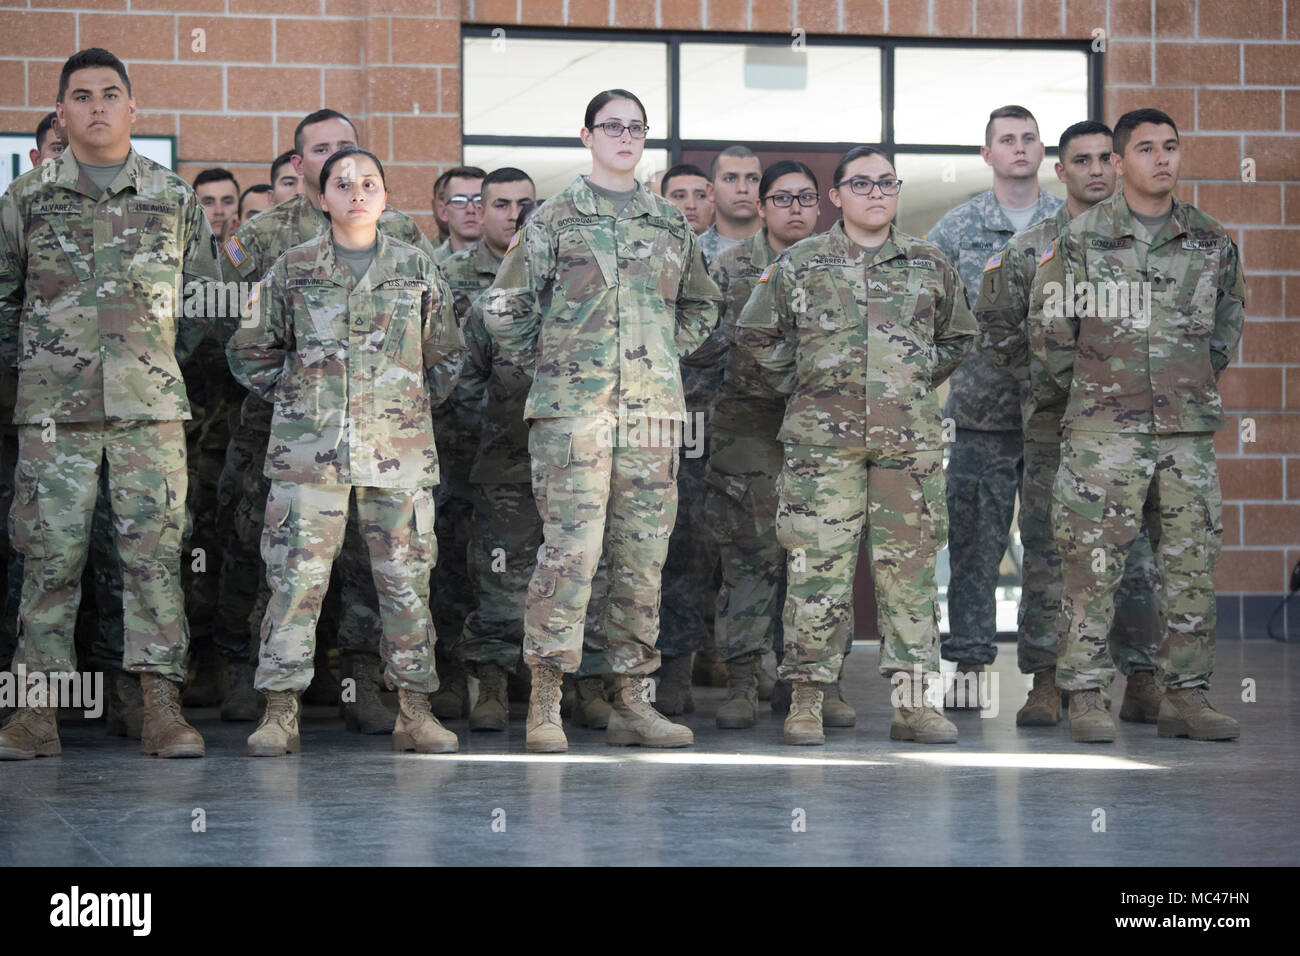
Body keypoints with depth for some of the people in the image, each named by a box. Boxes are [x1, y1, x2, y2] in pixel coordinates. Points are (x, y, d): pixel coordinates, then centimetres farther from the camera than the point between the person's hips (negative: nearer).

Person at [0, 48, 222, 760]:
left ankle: (161, 706, -4)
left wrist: (166, 356, 9)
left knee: (156, 551, -5)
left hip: (149, 406, 0)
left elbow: (206, 292, 16)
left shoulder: (174, 197, 9)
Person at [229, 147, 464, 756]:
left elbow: (447, 354, 20)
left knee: (407, 580, 1)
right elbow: (251, 351, 16)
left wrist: (415, 404, 12)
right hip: (309, 449, -1)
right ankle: (280, 712, -2)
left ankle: (414, 710, 8)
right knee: (296, 578, -5)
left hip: (399, 450, 1)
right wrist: (293, 399, 9)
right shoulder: (292, 270, 8)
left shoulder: (417, 271, 10)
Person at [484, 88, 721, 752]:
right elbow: (504, 308, 3)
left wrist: (665, 355, 15)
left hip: (653, 410, 5)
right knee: (570, 549, -13)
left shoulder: (671, 224, 15)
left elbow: (701, 306, 27)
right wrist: (546, 365, 3)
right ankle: (544, 704, -9)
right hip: (573, 407, -4)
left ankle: (633, 702, 11)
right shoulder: (555, 219, 3)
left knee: (643, 556, 5)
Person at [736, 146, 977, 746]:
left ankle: (912, 702, 7)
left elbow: (958, 336, 24)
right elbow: (755, 333, 13)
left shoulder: (929, 264, 12)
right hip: (824, 436, -2)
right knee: (817, 565, -6)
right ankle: (806, 701, -1)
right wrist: (799, 384, 8)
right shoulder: (798, 264, 6)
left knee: (910, 565, 2)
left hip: (910, 437, 2)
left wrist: (919, 380, 14)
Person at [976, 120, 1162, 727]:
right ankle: (1045, 682, 3)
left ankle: (1141, 678, 10)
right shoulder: (1029, 250, 4)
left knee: (1137, 550, 3)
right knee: (1048, 551, -1)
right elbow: (994, 326, 8)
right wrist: (1040, 378, -1)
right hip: (1054, 425, -1)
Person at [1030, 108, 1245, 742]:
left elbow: (1226, 325, 20)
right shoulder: (1081, 238, -2)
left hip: (1189, 429, 4)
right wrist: (1088, 392, 8)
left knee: (1191, 565, 5)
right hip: (1104, 431, -3)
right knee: (1093, 564, -4)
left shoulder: (1212, 242, 8)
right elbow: (1049, 331, 2)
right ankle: (1086, 696, 2)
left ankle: (1186, 695, 12)